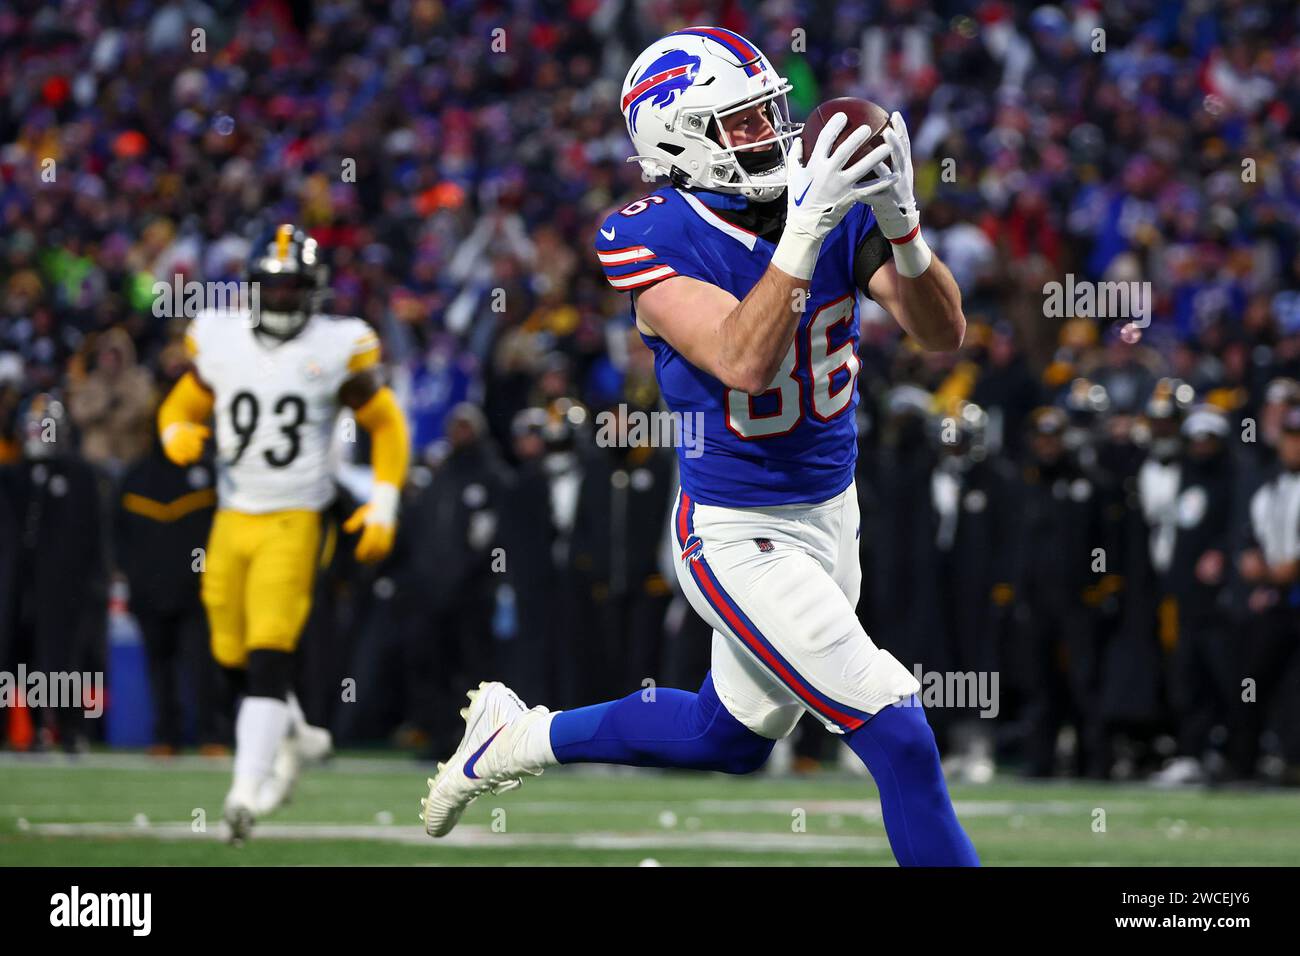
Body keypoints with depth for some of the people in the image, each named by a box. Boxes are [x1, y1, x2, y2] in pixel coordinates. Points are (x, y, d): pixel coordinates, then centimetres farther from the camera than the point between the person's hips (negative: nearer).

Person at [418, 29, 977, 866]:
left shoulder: (836, 211, -7)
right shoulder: (654, 241, -20)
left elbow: (944, 333, -13)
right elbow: (744, 362, -33)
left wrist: (899, 223, -31)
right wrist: (806, 231, -41)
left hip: (832, 512, 7)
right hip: (740, 537, -7)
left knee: (730, 737, 24)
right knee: (898, 737, -13)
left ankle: (521, 735, 44)